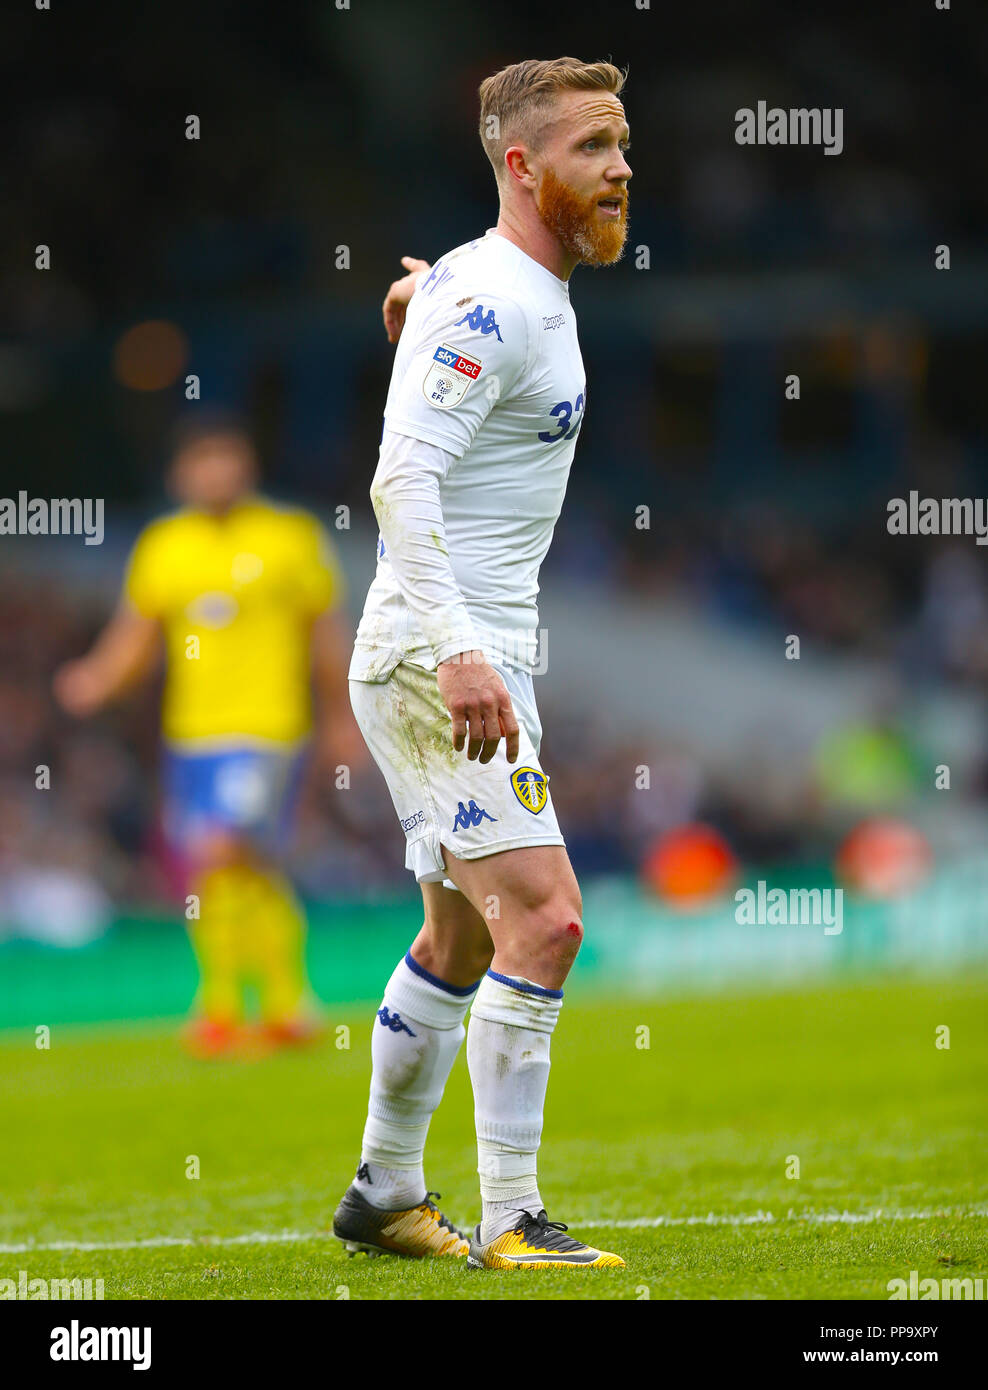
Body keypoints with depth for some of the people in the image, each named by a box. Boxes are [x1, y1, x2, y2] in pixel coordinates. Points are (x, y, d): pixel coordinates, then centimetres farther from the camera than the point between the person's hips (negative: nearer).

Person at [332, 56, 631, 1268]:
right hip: (440, 656, -11)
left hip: (473, 653, 11)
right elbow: (401, 478, -28)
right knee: (543, 916, -17)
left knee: (465, 936, 18)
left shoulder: (526, 288, 12)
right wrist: (461, 651, -34)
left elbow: (418, 289, 34)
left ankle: (386, 1194, 29)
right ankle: (509, 1222, -17)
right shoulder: (492, 305, -18)